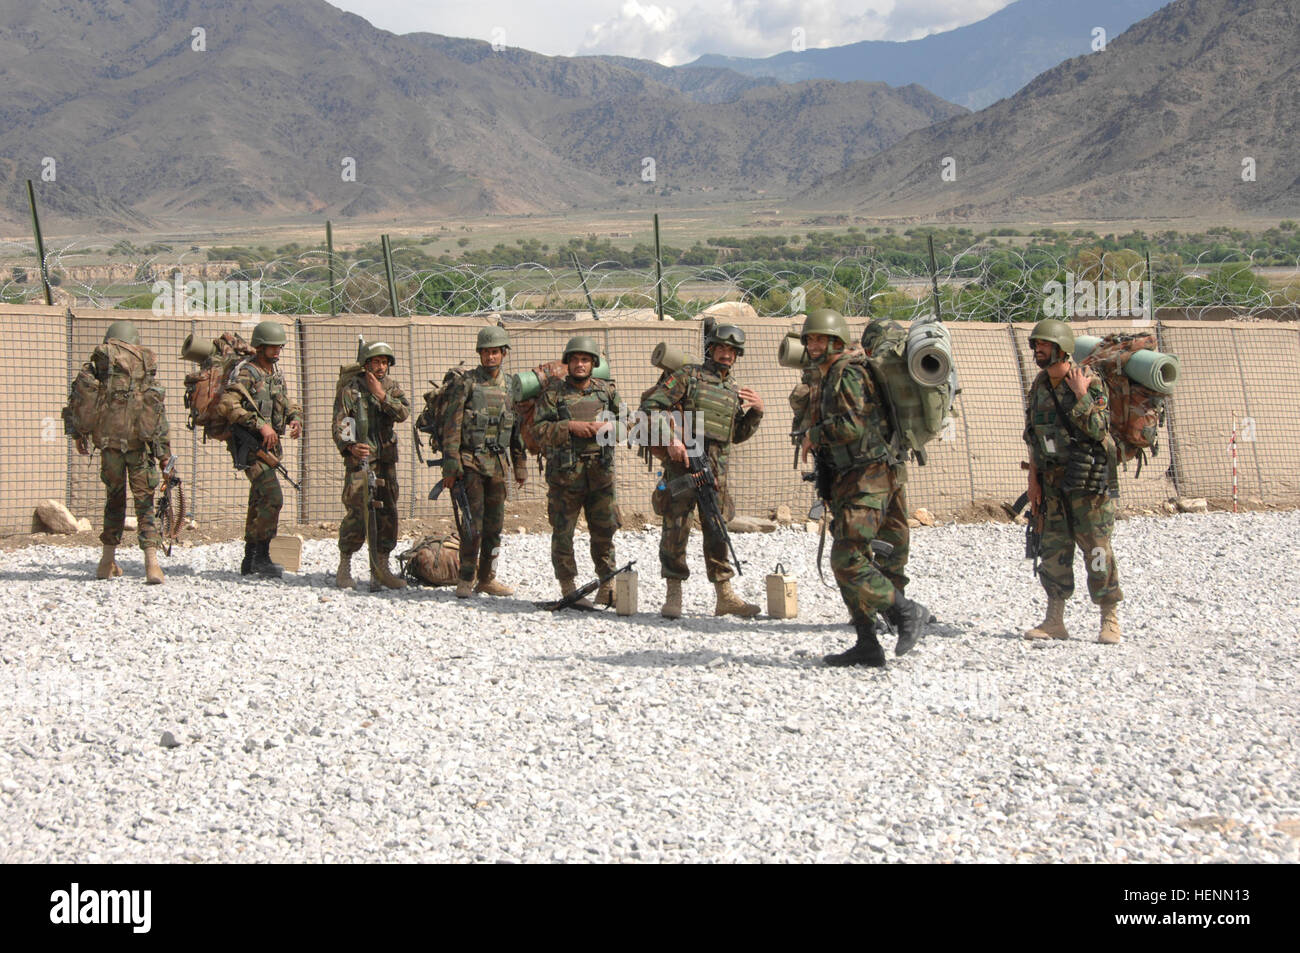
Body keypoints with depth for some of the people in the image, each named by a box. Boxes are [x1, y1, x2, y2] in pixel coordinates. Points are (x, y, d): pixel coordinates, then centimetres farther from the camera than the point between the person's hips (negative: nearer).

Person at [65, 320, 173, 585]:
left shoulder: (98, 363, 10)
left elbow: (78, 398, 4)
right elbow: (160, 410, 3)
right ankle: (151, 562, -15)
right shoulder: (147, 364, 8)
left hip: (108, 437, 1)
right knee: (144, 500, 0)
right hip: (140, 439, -1)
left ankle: (108, 561, 17)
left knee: (114, 497, 16)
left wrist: (78, 434, 11)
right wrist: (165, 450, 4)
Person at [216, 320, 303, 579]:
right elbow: (227, 405, -24)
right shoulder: (245, 372, -12)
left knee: (259, 501, 13)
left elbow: (288, 404, 24)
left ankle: (250, 561, 21)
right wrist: (260, 424, -28)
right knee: (272, 497, -18)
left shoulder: (276, 373, 15)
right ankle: (262, 559, -13)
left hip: (270, 443, 9)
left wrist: (295, 419, 1)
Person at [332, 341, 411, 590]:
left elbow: (403, 413, -6)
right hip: (359, 458, -5)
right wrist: (350, 447, -29)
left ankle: (380, 570, 9)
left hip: (386, 460, 5)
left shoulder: (391, 387, 11)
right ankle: (344, 567, 3)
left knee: (387, 514, 2)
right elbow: (339, 424, -11)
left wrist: (381, 395, -14)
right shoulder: (350, 388, -2)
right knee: (357, 514, -11)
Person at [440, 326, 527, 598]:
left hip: (497, 463, 5)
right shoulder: (465, 383, -4)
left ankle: (487, 579, 15)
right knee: (473, 522, -10)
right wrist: (451, 464, -13)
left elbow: (517, 430, 17)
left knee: (495, 523, 7)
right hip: (470, 461, -5)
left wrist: (520, 466, 15)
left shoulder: (510, 387, 11)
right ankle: (465, 580, -3)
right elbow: (452, 425, -7)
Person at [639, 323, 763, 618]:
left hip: (716, 468, 5)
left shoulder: (735, 391, 18)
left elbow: (737, 435, 23)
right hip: (682, 461, -5)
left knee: (717, 530, 7)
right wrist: (671, 439, -15)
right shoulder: (688, 375, 2)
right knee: (676, 528, -4)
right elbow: (651, 406, -5)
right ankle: (673, 596, 2)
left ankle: (725, 597, 11)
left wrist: (756, 411, 7)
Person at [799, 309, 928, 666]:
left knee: (848, 559, -16)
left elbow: (852, 425, -24)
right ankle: (867, 646, 10)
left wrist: (814, 435, -9)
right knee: (848, 560, 9)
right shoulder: (830, 378, 20)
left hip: (868, 479, -11)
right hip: (851, 481, 11)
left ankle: (907, 612, -9)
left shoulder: (848, 374, -11)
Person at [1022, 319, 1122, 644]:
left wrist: (1081, 396, -23)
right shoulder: (1039, 386, 9)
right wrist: (1034, 479, 10)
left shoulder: (1091, 382, -11)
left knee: (1096, 549, -5)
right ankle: (1054, 621, 12)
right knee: (1054, 550, 6)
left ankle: (1110, 620, 2)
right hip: (1054, 482, 6)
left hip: (1087, 481, -6)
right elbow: (1032, 437, 14)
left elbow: (1098, 430, -20)